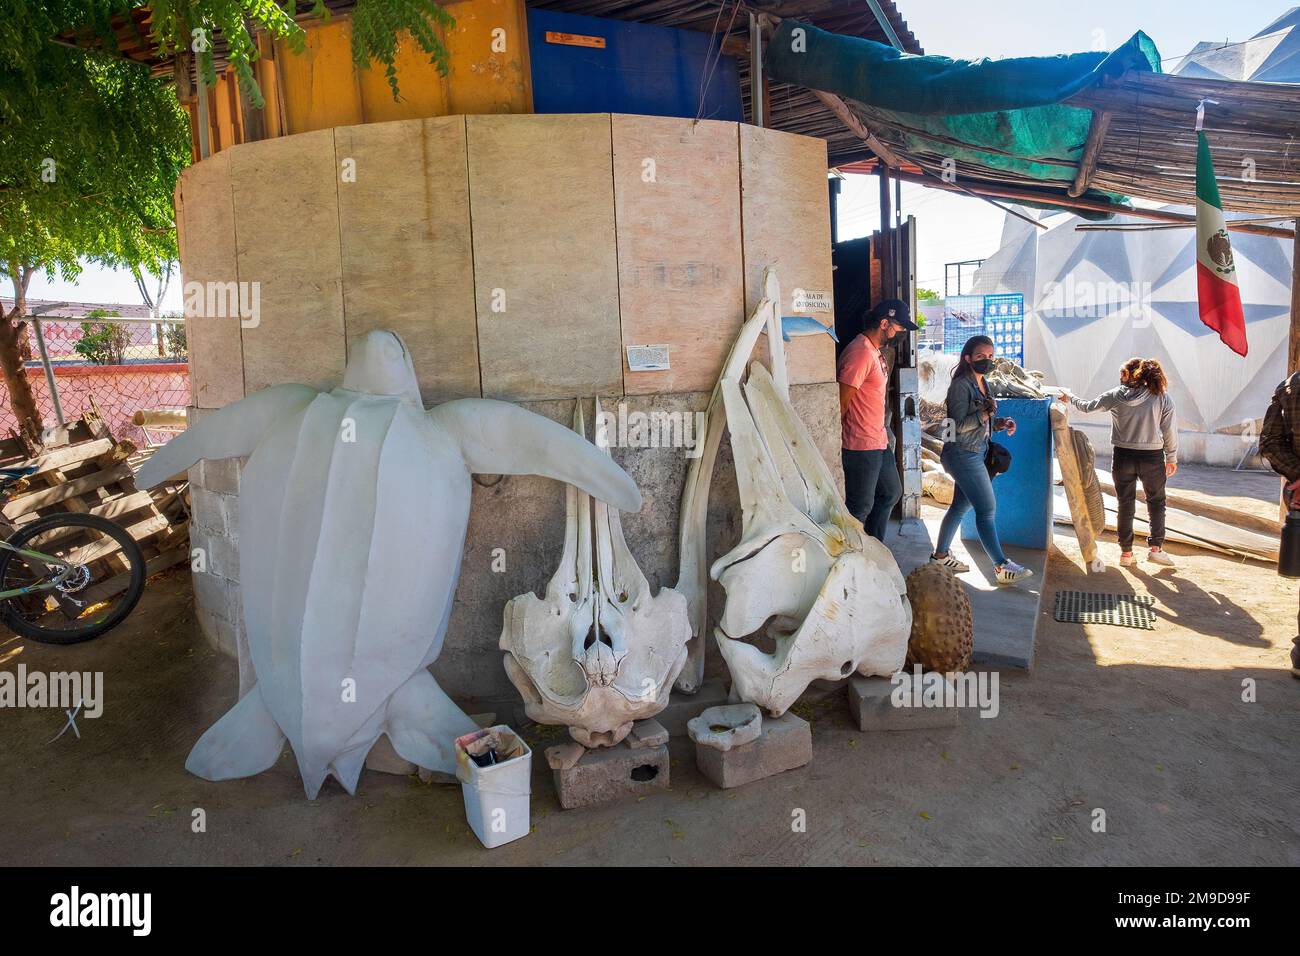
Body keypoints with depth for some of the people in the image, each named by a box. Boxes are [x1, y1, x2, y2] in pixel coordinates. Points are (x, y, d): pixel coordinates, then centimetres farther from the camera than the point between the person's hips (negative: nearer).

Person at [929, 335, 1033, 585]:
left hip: (973, 454, 9)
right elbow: (959, 425, -18)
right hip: (963, 454, -9)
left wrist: (1001, 423, 2)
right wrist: (984, 413, -29)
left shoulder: (982, 384, 13)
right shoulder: (961, 385, -15)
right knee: (987, 509, -8)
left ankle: (940, 555, 25)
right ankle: (1002, 567, -4)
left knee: (961, 506, 14)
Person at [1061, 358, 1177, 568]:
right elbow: (1170, 431, -3)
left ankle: (1126, 553, 15)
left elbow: (1088, 406, 11)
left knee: (1125, 505, 11)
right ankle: (1156, 548, 8)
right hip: (1152, 458, -1)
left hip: (1123, 458, 1)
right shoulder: (1162, 397, -4)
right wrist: (1171, 458, 7)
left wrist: (1070, 398, 29)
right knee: (1156, 502, 16)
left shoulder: (1115, 396, -3)